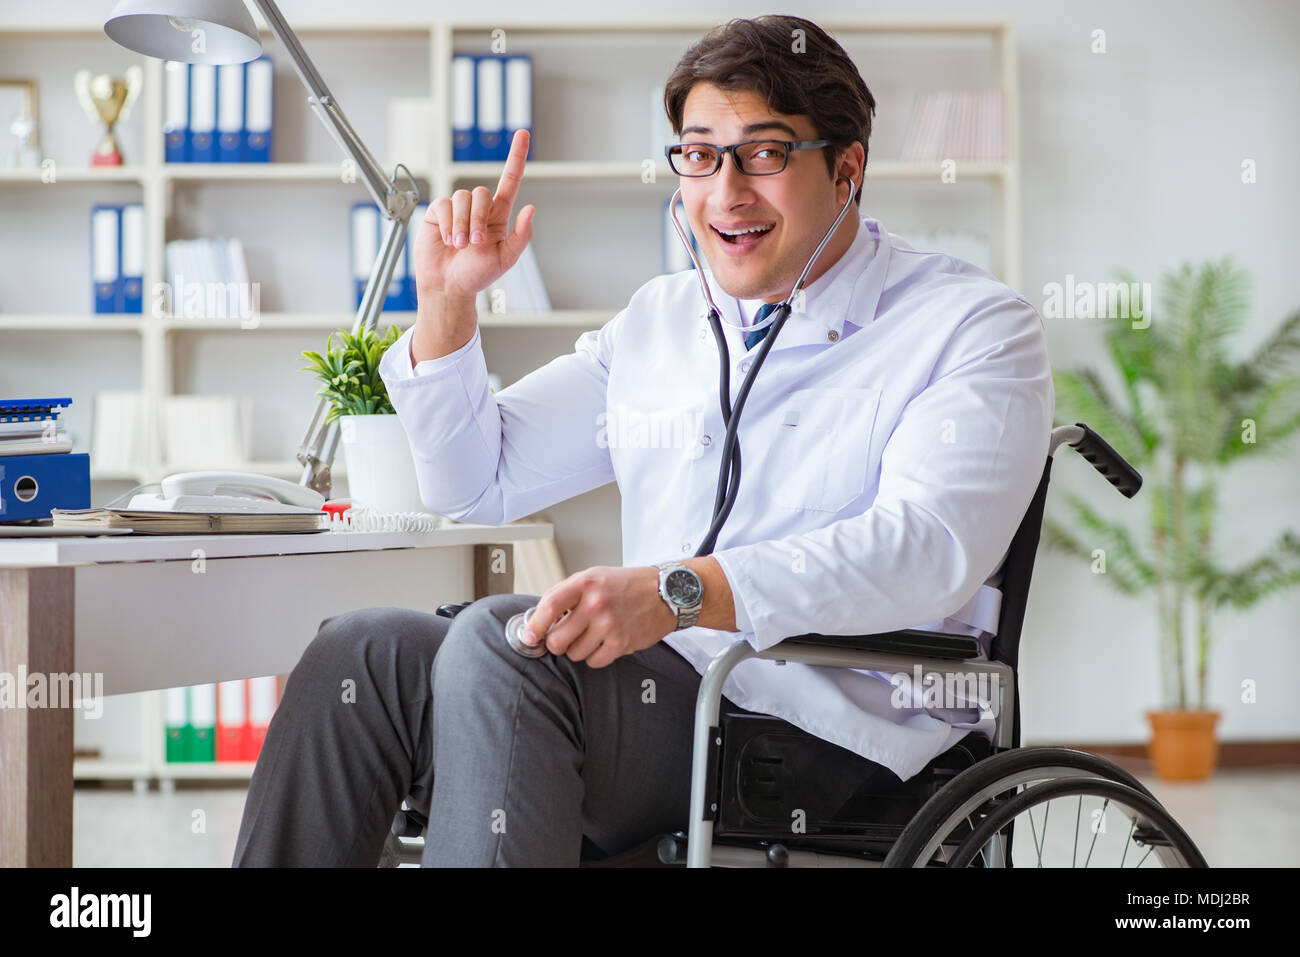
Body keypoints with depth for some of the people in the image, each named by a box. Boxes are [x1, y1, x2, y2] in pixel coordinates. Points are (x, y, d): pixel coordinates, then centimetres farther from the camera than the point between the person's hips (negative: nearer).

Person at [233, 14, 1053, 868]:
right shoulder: (660, 321, 20)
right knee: (361, 653, -18)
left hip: (836, 726, -6)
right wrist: (446, 301, 8)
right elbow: (476, 484, 24)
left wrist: (682, 590, -32)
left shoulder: (972, 327, 0)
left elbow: (928, 548, -19)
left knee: (501, 641, -29)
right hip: (663, 689, 6)